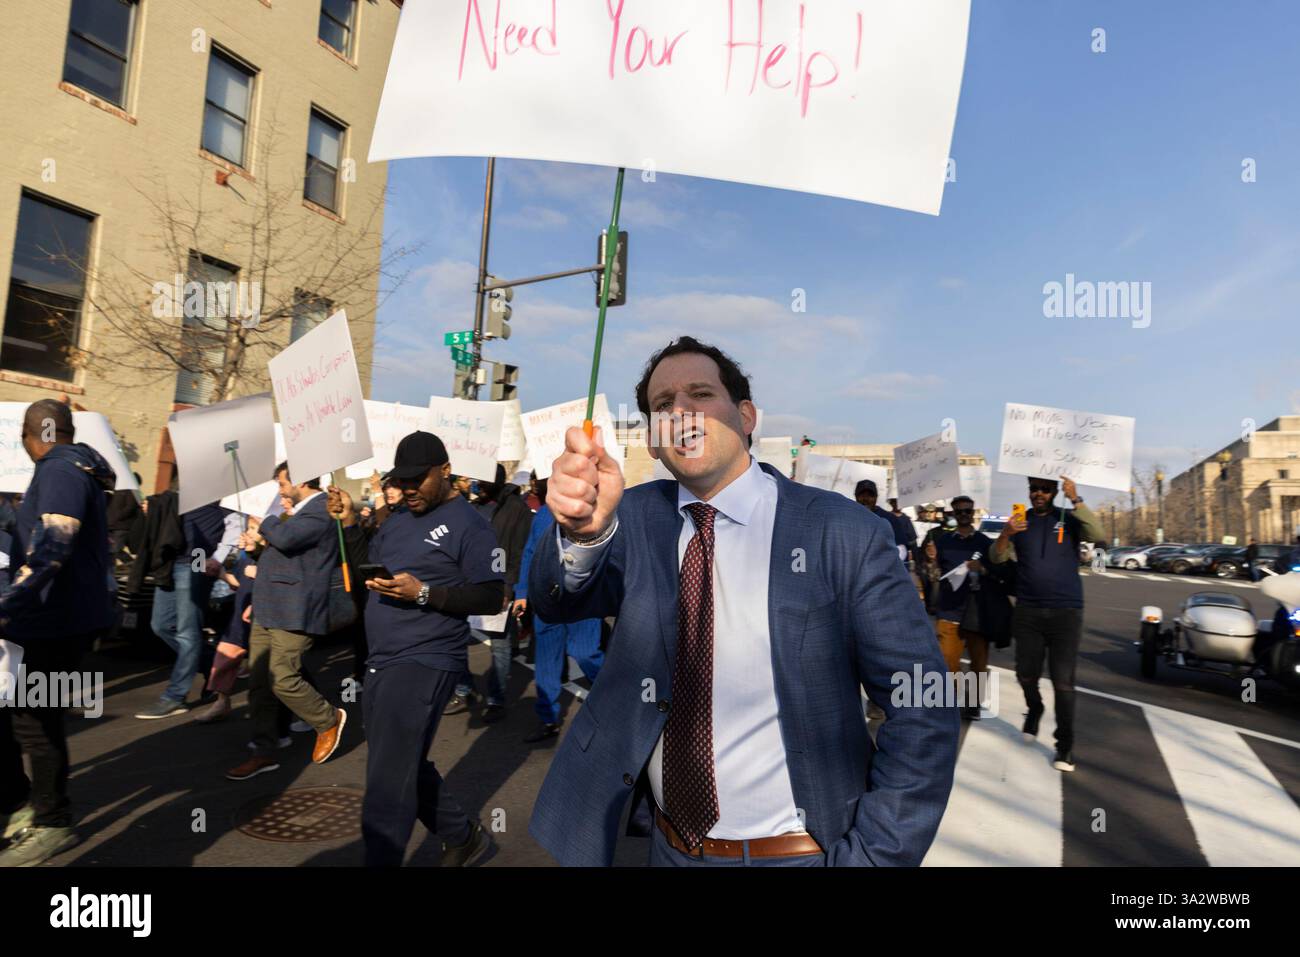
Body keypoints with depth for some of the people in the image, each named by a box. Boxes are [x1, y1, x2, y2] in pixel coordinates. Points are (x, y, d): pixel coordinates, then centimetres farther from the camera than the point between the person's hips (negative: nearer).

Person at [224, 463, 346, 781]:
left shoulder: (321, 510, -14)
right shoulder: (299, 511, 20)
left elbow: (284, 538, -29)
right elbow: (276, 548, 27)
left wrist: (266, 524, -7)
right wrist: (257, 544, 5)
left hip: (294, 613, -10)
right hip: (269, 610, 10)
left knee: (282, 680, -11)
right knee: (259, 683, 9)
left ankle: (329, 720, 13)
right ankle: (264, 752, 19)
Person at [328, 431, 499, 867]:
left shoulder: (469, 525, -10)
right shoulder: (398, 520, 15)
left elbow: (492, 598, -15)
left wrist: (423, 593, -23)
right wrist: (348, 522, 4)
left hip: (424, 663, -9)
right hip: (380, 662, 9)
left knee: (387, 785, -8)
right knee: (406, 769, 19)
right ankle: (463, 837, 38)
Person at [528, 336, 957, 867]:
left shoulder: (846, 533, -15)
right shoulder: (636, 517, -4)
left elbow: (923, 711, -13)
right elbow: (556, 600, -21)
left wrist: (869, 856, -16)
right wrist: (583, 528, -41)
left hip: (796, 850, -3)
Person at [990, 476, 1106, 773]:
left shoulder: (1068, 519, 2)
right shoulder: (1019, 521, 7)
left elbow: (1098, 534, -16)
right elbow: (997, 558, -1)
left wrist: (1076, 500, -24)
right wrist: (1005, 534, -22)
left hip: (1066, 611, -2)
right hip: (1027, 611, 2)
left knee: (1063, 680, -4)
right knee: (1026, 674, 9)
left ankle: (1065, 746, 6)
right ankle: (1034, 710, 39)